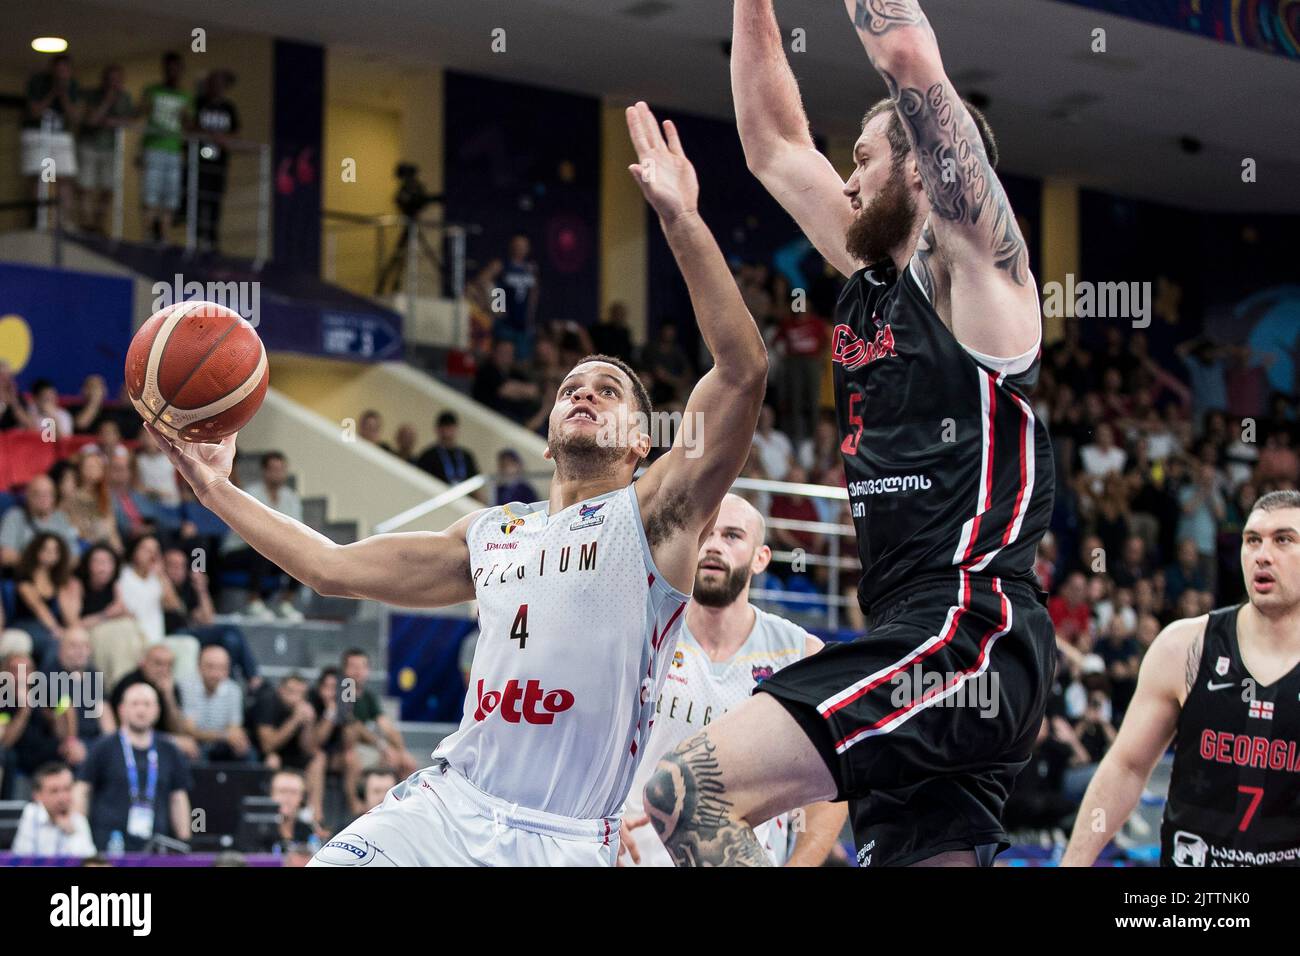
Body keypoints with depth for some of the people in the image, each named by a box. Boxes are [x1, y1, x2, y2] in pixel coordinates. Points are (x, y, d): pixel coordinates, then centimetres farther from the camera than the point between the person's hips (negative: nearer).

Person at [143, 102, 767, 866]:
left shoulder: (654, 515, 3)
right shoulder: (493, 535, 21)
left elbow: (743, 369, -11)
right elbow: (333, 568, 30)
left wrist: (682, 221, -18)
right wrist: (218, 491, 27)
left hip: (567, 838, -5)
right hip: (449, 803, 5)